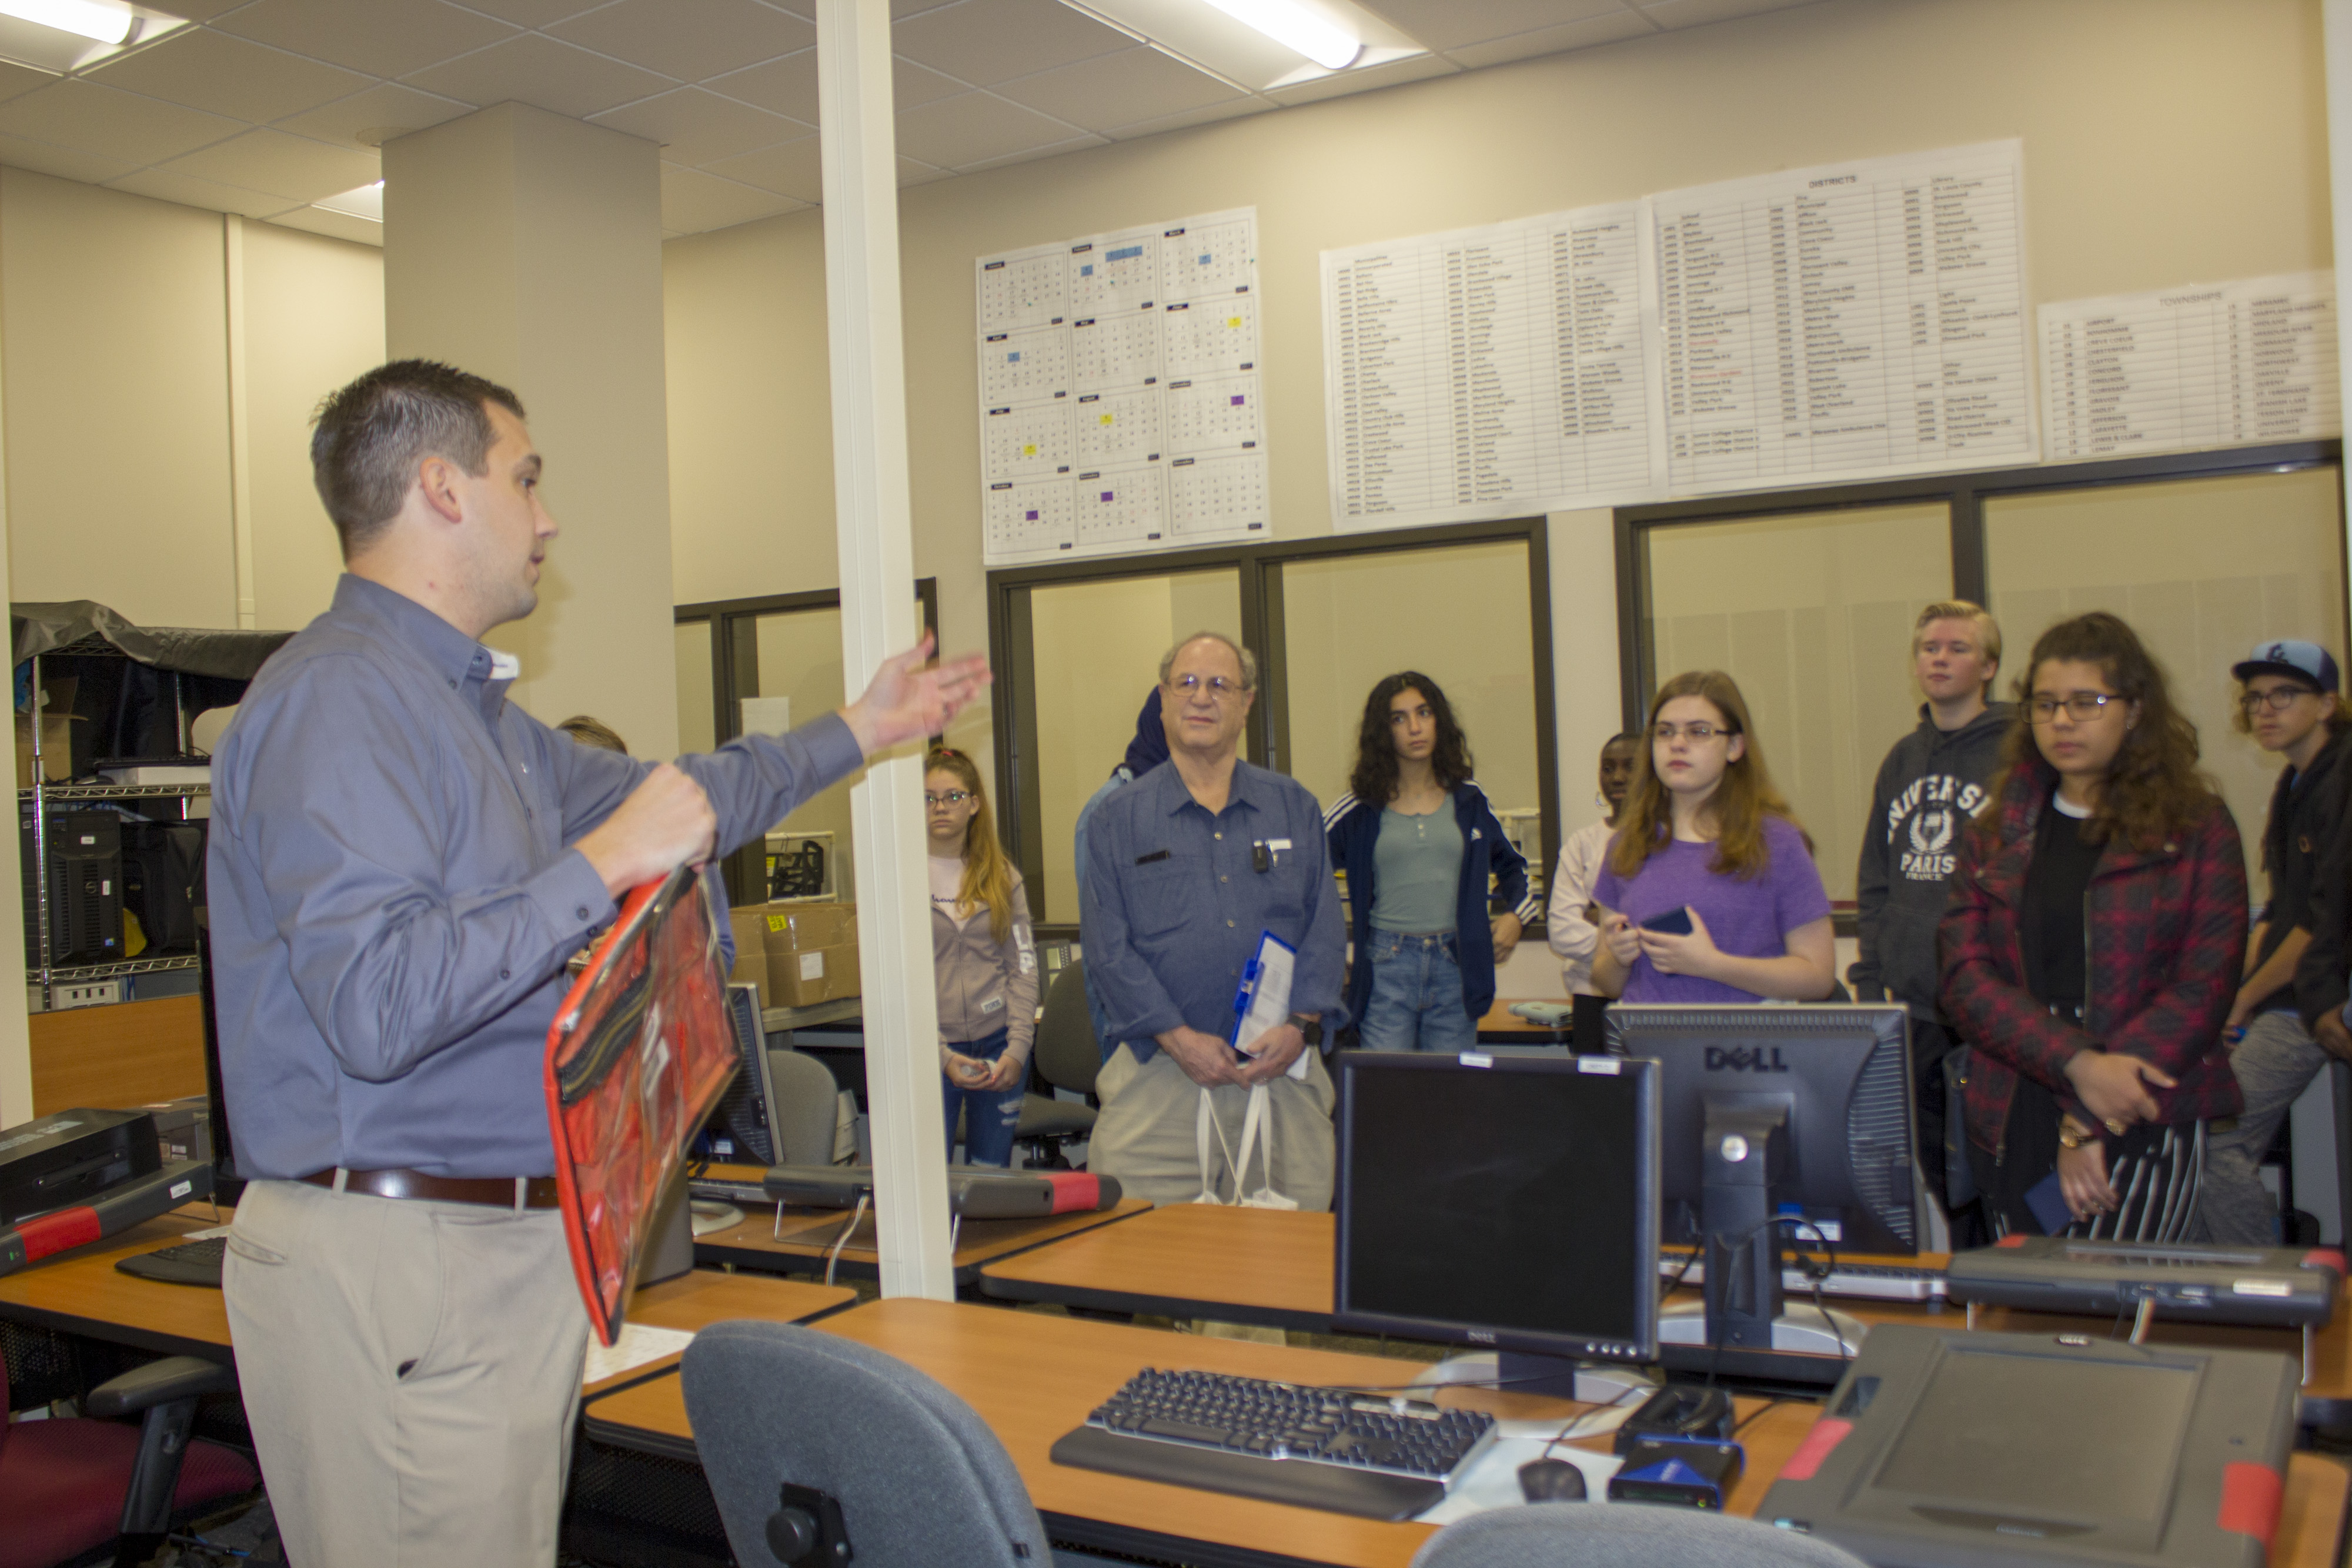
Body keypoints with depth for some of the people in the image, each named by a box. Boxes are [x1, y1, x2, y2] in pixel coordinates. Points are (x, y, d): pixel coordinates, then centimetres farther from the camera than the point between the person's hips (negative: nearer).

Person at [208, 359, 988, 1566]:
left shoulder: (465, 704, 16)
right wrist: (603, 865, -23)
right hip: (399, 1265, -10)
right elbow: (376, 1007, -28)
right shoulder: (338, 698, -17)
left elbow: (658, 805, 29)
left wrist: (857, 730, 33)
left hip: (500, 1240, 10)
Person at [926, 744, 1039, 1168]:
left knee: (992, 1176, 8)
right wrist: (941, 1055, -14)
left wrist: (1018, 1048, -7)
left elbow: (1024, 967, 5)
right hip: (931, 1049, -2)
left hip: (1000, 1046, 2)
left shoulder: (1002, 877, 8)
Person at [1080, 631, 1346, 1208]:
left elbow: (1326, 930, 7)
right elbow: (1107, 945, -1)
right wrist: (1178, 1037, -12)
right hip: (1160, 1073, -1)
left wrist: (1301, 1025, -9)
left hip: (1281, 1069, 2)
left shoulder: (1295, 807, 13)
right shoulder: (1119, 816, 6)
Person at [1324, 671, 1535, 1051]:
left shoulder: (1469, 800, 9)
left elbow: (1511, 866, 23)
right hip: (1386, 967, -2)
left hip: (1455, 967, 2)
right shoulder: (1361, 808, 0)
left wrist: (1516, 915, 8)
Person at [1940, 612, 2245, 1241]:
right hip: (2012, 1126, 3)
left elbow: (2204, 988, -5)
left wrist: (2091, 1125, -12)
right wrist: (2079, 1064, -17)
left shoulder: (2199, 829, 3)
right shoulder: (1995, 834, 10)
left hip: (2144, 1122, -3)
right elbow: (1965, 980, -1)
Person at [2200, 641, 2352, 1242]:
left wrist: (2246, 999, -9)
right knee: (2239, 1148, 7)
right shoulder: (2294, 785, 14)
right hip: (2286, 1003, 9)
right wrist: (2234, 992, 6)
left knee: (2210, 1140, -12)